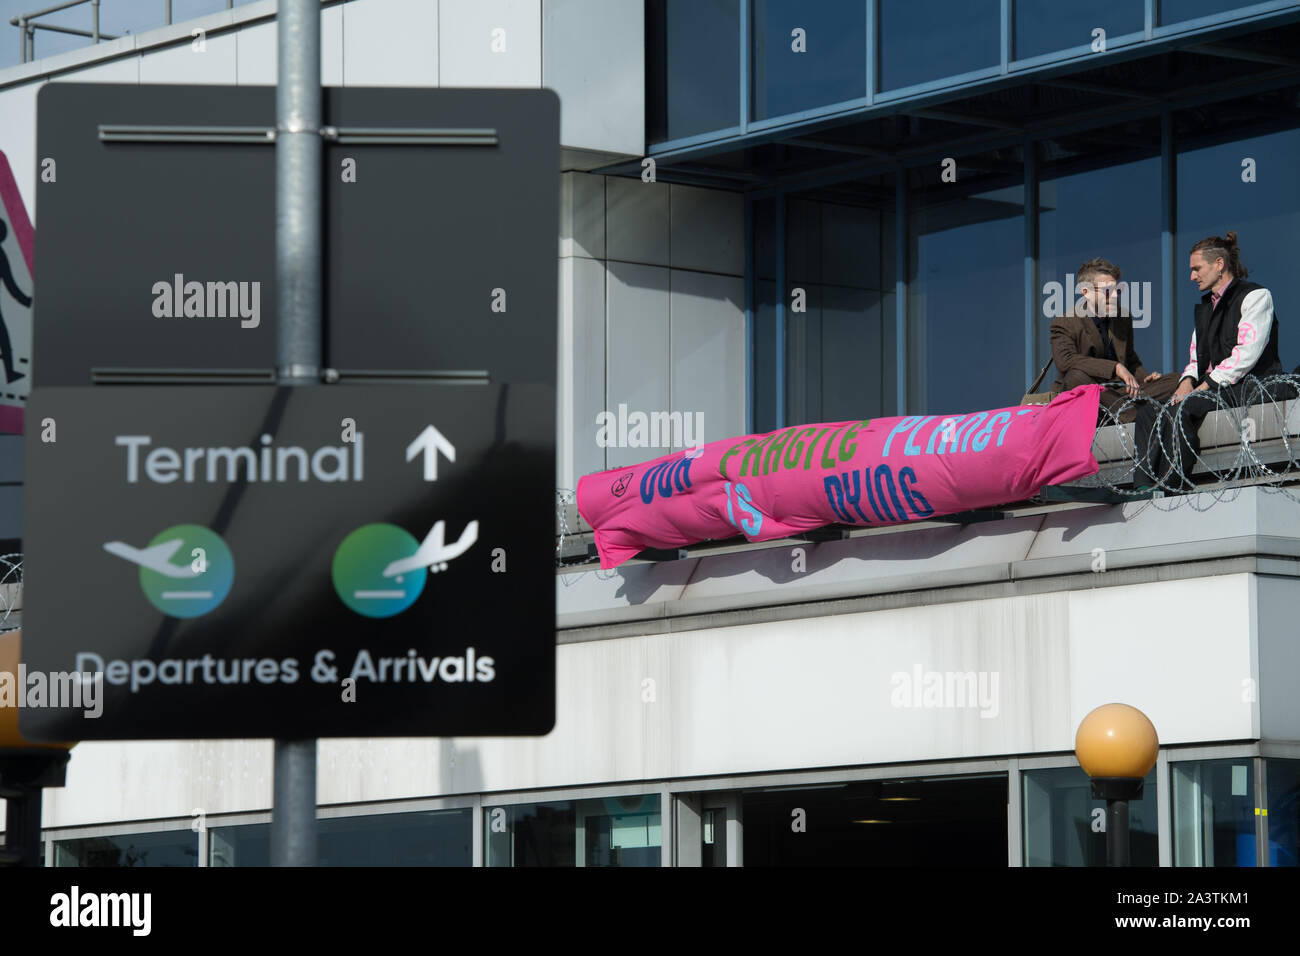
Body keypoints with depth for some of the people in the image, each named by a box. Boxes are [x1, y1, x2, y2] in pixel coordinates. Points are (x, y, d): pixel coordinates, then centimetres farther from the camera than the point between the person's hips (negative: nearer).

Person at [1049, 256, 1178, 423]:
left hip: (1116, 393, 6)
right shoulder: (1064, 325, -5)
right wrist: (1115, 368, -31)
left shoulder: (1123, 319, 16)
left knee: (1174, 381, -11)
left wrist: (1145, 377, 4)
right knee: (1076, 377, -39)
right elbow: (1065, 360, -25)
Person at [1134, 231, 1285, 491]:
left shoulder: (1255, 296, -2)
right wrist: (1188, 381, -3)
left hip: (1250, 387, -8)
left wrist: (1205, 387, -18)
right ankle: (1144, 486, -29)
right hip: (1213, 387, 8)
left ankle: (1173, 486, -34)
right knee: (1150, 412, -15)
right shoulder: (1205, 307, 24)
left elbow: (1247, 354, -14)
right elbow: (1197, 357, 22)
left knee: (1183, 408, -33)